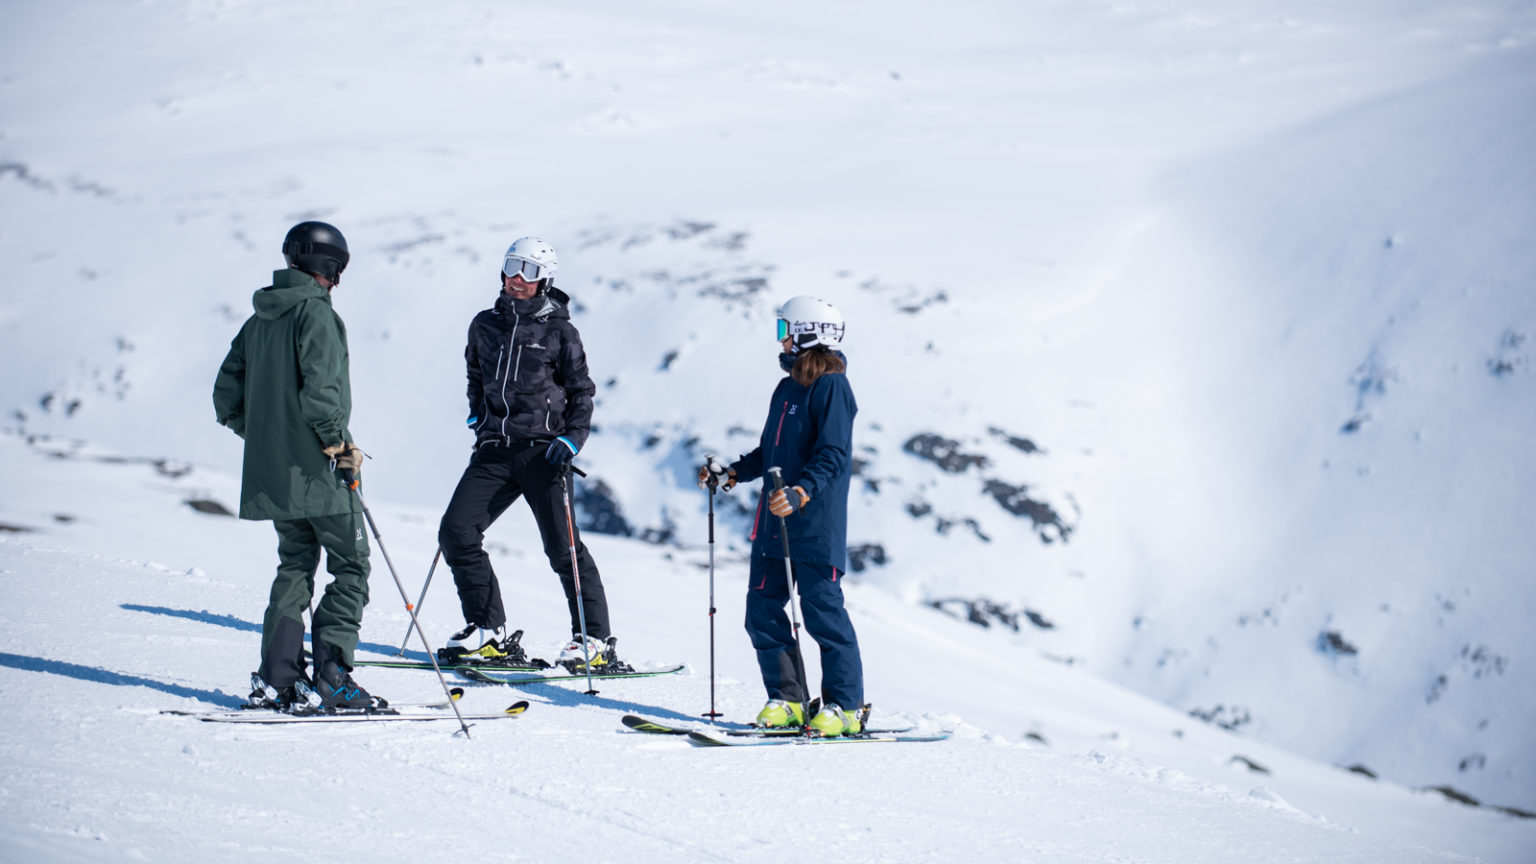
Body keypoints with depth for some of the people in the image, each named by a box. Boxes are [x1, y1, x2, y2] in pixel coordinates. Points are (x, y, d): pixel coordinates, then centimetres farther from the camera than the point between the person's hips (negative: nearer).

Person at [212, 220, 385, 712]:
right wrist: (339, 441, -14)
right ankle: (328, 678, -10)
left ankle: (276, 679, 10)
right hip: (315, 470, -8)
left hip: (270, 470, 8)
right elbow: (320, 388, -24)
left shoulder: (260, 320, 14)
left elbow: (227, 394, 16)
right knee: (351, 567, -2)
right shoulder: (316, 314, -12)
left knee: (295, 566, 15)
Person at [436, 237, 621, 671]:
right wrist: (478, 416, 16)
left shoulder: (559, 330, 0)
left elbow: (582, 391, 3)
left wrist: (571, 439, -10)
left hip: (542, 450, -5)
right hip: (494, 449, 5)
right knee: (456, 532, -8)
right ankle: (489, 632, 1)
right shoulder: (485, 325, 12)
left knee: (562, 547, -6)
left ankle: (595, 640, 4)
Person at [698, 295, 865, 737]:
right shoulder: (787, 387, 18)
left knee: (822, 610, -6)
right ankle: (787, 699, 14)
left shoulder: (831, 386, -9)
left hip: (815, 524, -9)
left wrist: (800, 493, -31)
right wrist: (732, 473, 16)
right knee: (763, 610, 6)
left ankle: (845, 706, 2)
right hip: (774, 522, 9)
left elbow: (833, 455, -19)